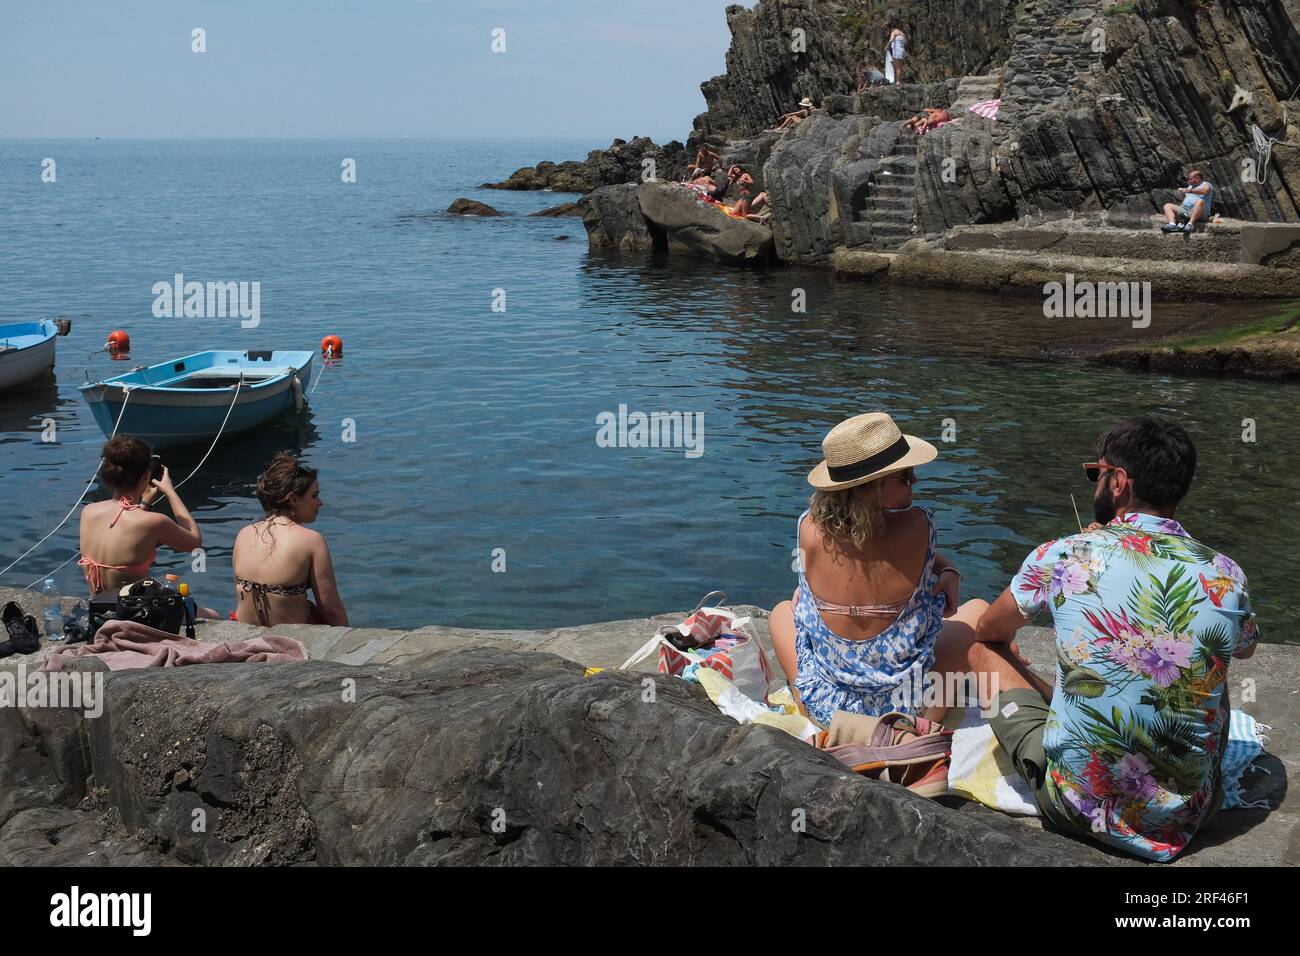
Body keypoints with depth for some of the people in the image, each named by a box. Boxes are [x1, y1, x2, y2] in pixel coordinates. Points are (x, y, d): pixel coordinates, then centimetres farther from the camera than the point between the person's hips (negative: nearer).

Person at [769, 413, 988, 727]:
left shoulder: (809, 529, -18)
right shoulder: (918, 525, -25)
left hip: (826, 708, 2)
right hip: (912, 708, -2)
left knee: (783, 609, 34)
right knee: (978, 609, 26)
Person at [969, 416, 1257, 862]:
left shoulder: (1060, 558, -12)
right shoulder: (1226, 577, -6)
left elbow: (988, 633, 8)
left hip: (1078, 808, -2)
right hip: (1187, 817, 3)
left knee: (984, 650, 17)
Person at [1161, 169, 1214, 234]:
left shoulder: (1206, 185, 9)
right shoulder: (1190, 186, 31)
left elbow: (1205, 191, -17)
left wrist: (1190, 191, -28)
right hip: (1185, 210, 7)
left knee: (1200, 201, -38)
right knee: (1167, 206, -5)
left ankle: (1190, 224, -52)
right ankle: (1172, 224, -32)